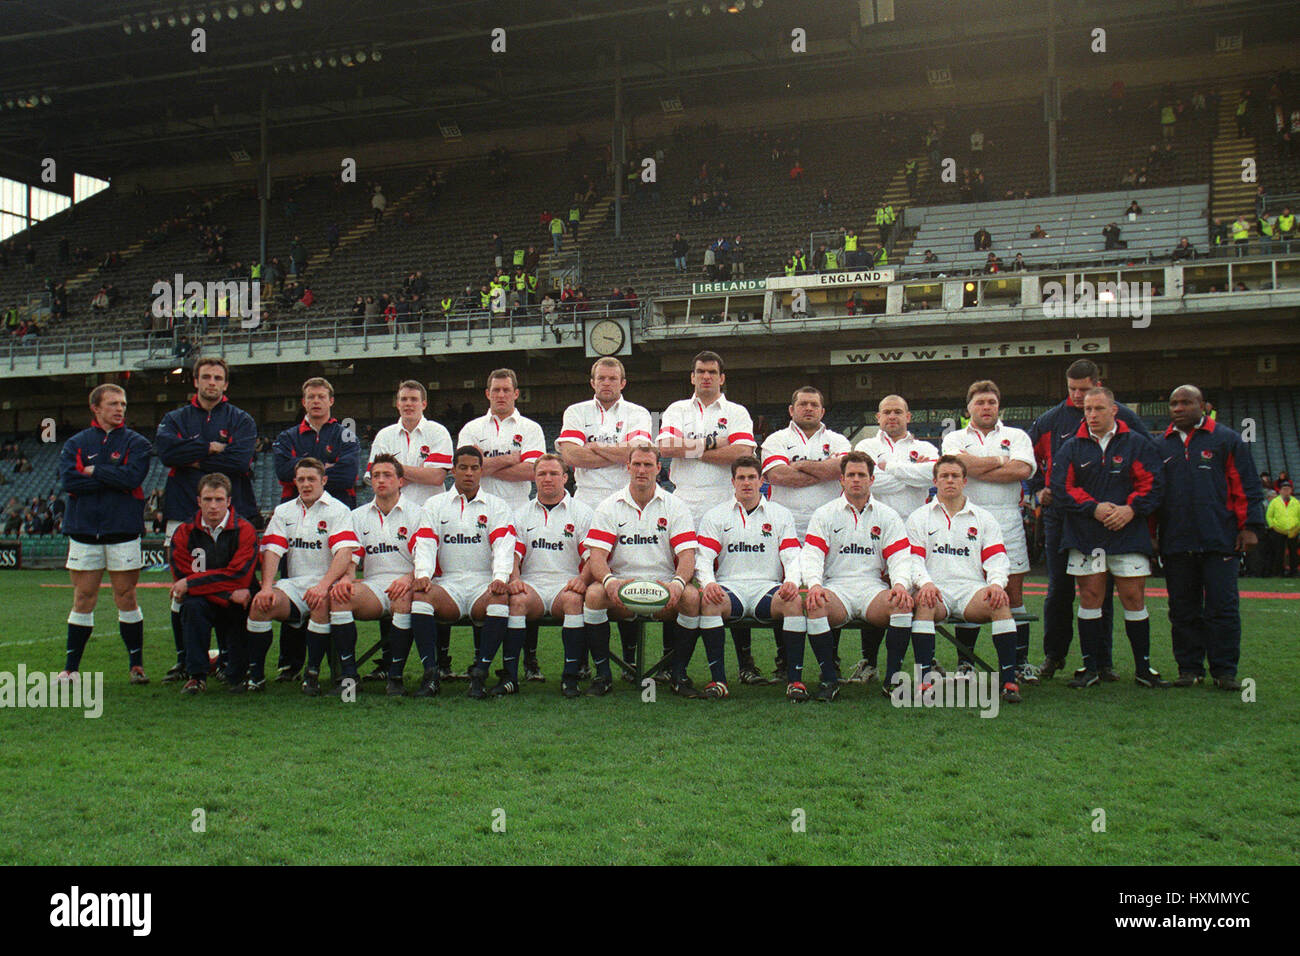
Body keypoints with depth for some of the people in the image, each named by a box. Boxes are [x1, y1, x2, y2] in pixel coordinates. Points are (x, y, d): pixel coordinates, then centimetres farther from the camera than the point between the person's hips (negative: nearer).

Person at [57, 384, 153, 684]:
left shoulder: (136, 443, 6)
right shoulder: (75, 444, 11)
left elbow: (132, 477, -13)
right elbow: (68, 480, -7)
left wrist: (93, 471, -6)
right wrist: (113, 480, -9)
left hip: (123, 531, -2)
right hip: (83, 531, 2)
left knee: (126, 598, 1)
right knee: (83, 600, 4)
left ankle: (137, 664, 10)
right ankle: (71, 668, 10)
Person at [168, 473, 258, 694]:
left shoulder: (245, 530, -8)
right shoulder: (183, 533, -2)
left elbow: (238, 575, -17)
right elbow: (182, 578, -11)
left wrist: (190, 584, -20)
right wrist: (229, 593, -21)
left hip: (235, 606, 0)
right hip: (203, 603, 0)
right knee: (192, 605, -31)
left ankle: (227, 661, 26)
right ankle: (196, 675, -21)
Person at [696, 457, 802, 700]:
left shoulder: (781, 515, 16)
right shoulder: (715, 516, 14)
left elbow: (792, 557, 7)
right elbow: (703, 557, 4)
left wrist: (792, 582, -16)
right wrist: (708, 583, -18)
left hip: (768, 586, 0)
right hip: (729, 586, 0)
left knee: (794, 601, -33)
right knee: (707, 601, -34)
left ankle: (794, 679, -25)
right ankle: (717, 678, -26)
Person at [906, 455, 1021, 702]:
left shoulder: (984, 519, 19)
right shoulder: (919, 517, 15)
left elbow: (997, 558, 9)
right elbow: (913, 559, 4)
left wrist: (996, 583, -13)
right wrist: (925, 583, -18)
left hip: (972, 587, 1)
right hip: (935, 589, -1)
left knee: (1000, 602, -31)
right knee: (923, 602, -36)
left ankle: (1008, 679, -28)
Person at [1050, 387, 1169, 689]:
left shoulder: (1137, 444, 7)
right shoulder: (1072, 447, 8)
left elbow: (1153, 483, 1)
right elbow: (1060, 487, 0)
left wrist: (1131, 509, -14)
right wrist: (1094, 507, -12)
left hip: (1128, 532, -1)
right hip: (1084, 535, 1)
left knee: (1134, 598, 0)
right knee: (1090, 597, 0)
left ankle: (1143, 667, 11)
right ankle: (1091, 667, 8)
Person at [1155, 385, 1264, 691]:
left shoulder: (1226, 439, 5)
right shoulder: (1160, 445, 14)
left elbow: (1246, 486, 3)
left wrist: (1250, 527, -4)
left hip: (1219, 541, -3)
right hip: (1176, 542, 3)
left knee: (1222, 607, -2)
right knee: (1183, 609, 6)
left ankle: (1224, 670, 5)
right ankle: (1190, 668, 14)